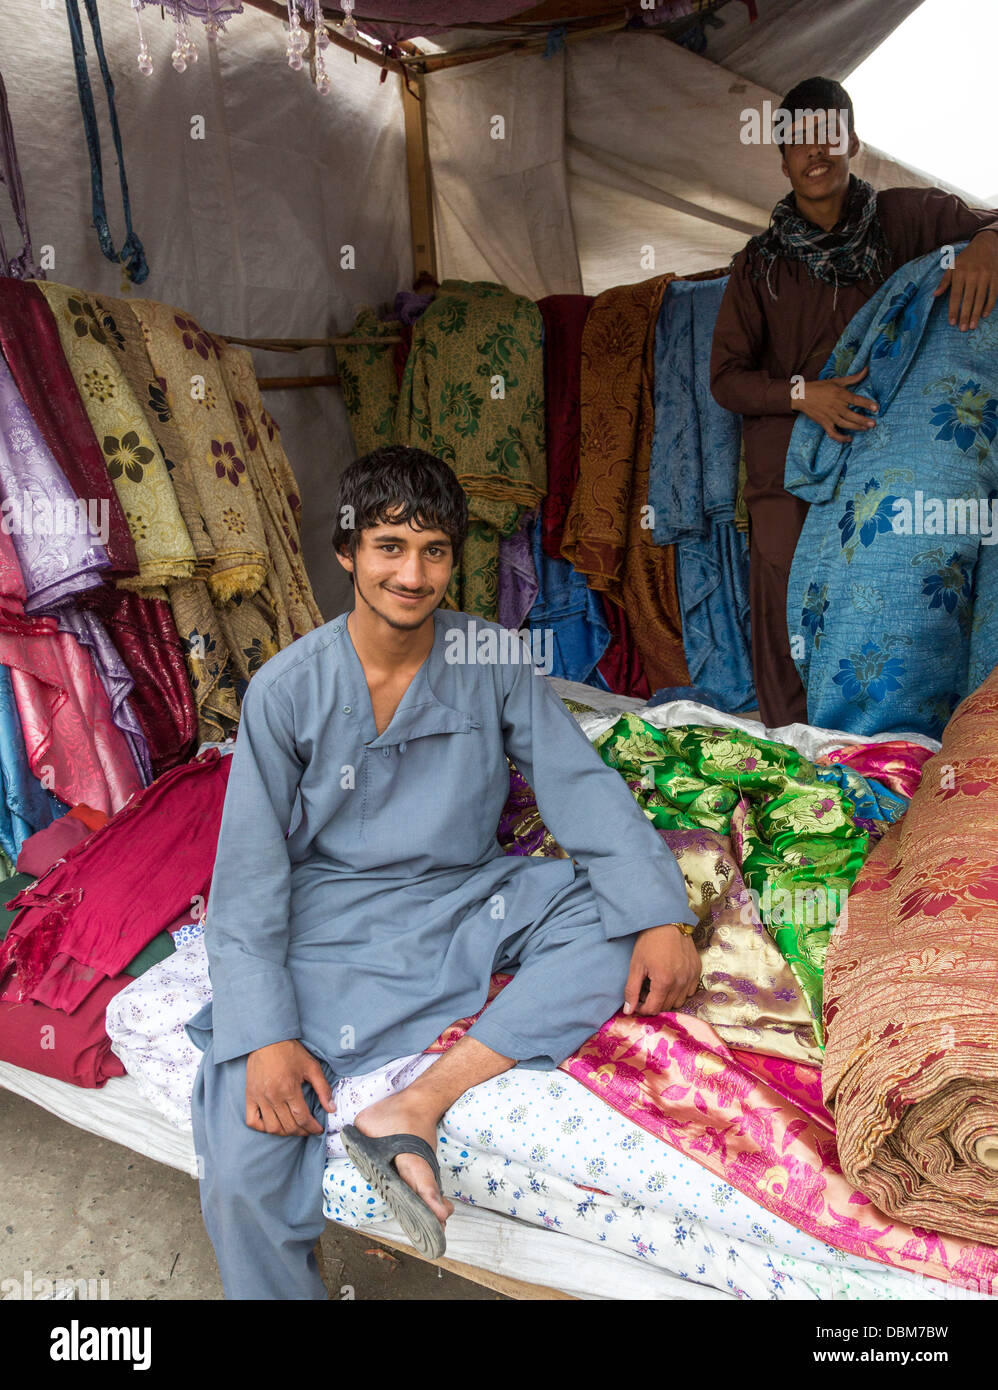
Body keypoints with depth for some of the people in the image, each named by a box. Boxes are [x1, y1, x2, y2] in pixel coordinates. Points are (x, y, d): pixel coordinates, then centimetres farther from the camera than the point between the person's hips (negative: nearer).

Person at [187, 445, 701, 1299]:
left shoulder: (494, 661, -4)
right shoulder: (288, 688, -10)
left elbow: (581, 783, -7)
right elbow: (251, 870, -9)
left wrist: (662, 915, -21)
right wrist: (265, 1033, -19)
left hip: (466, 898, 3)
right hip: (333, 923, -2)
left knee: (616, 916, -23)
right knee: (242, 1174, -18)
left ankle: (415, 1108, -23)